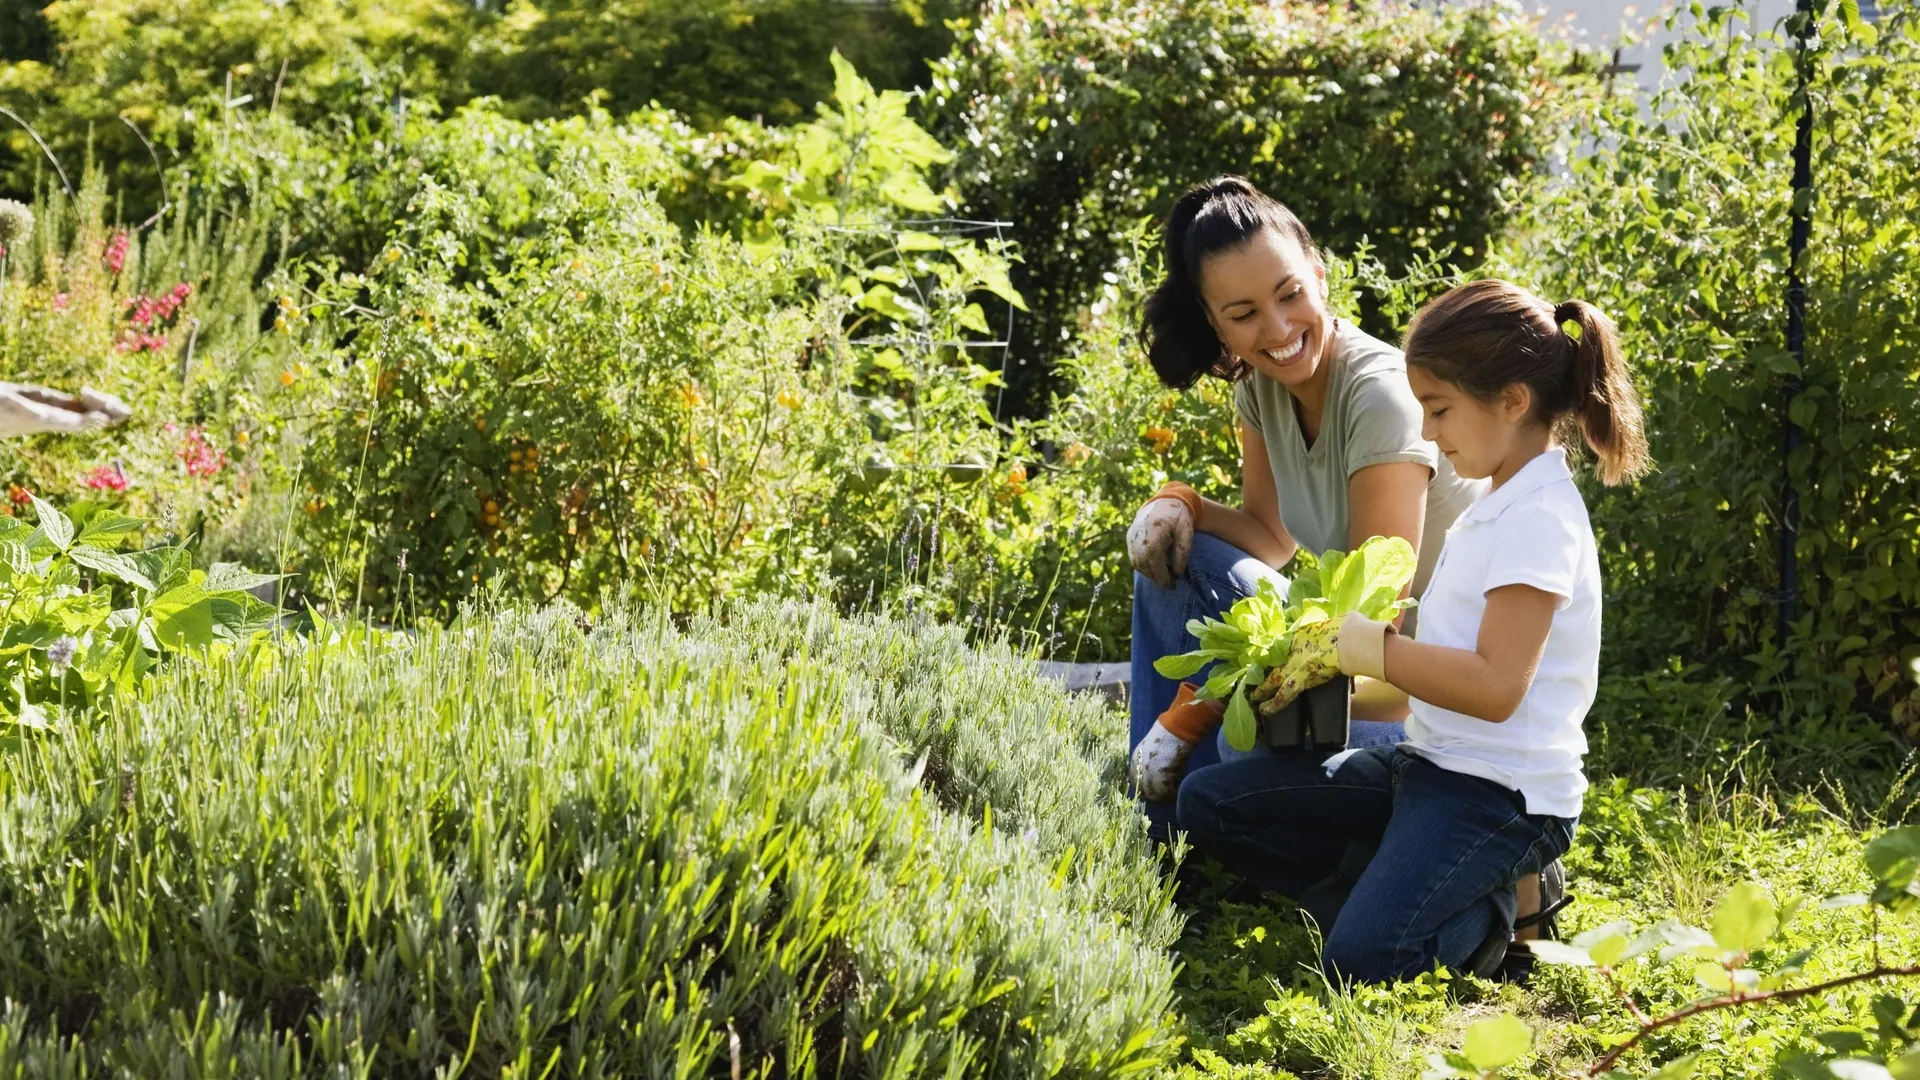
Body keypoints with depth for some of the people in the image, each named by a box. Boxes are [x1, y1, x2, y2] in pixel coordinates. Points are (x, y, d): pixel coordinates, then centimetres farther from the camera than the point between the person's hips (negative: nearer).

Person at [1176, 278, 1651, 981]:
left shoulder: (1539, 518, -16)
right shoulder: (1496, 506, 15)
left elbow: (1495, 686, -24)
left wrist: (1372, 648, -16)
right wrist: (1341, 646, 7)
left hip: (1500, 793, -10)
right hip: (1430, 764, 10)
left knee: (1360, 958, -31)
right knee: (1209, 802, 2)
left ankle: (1488, 911, -1)